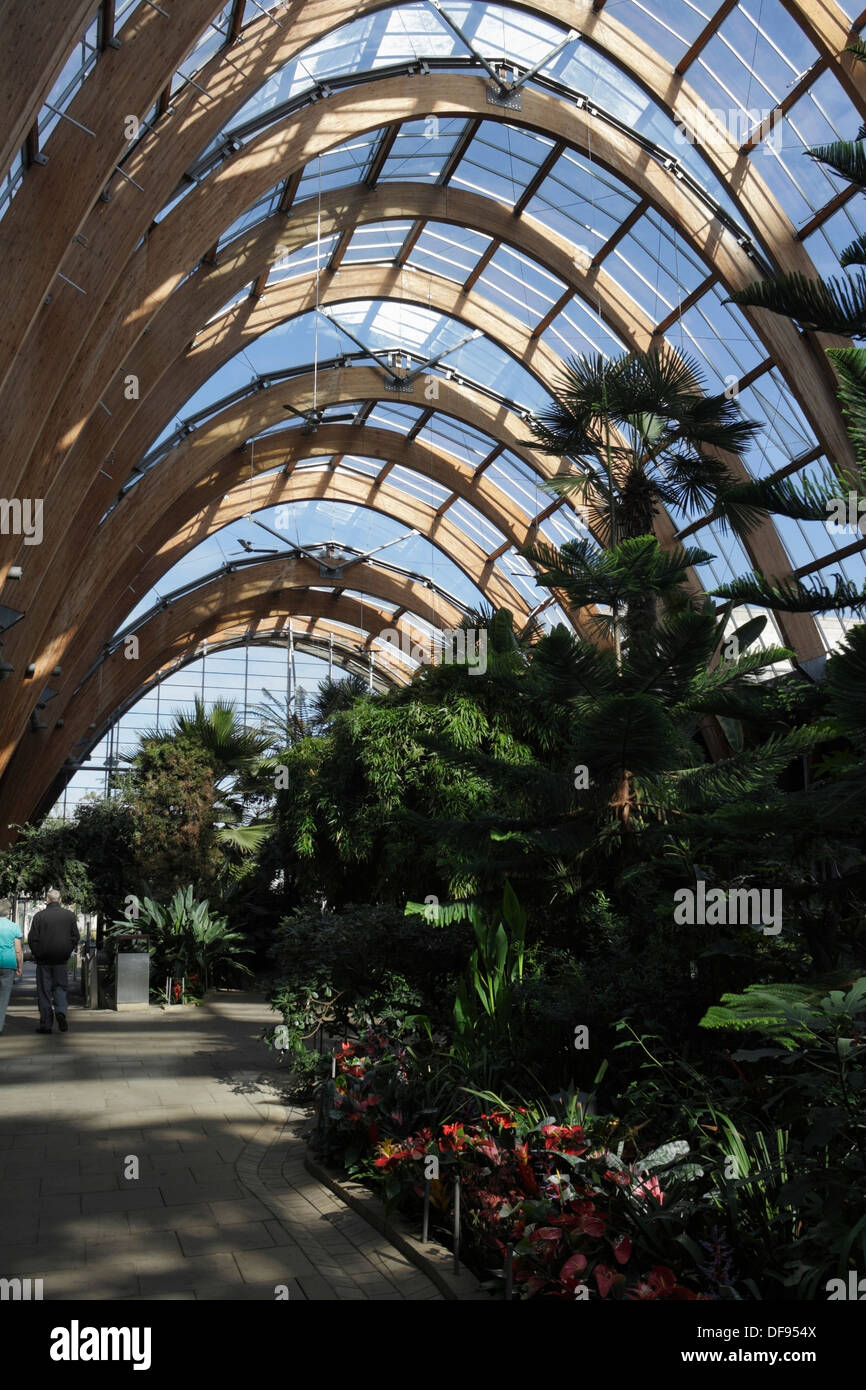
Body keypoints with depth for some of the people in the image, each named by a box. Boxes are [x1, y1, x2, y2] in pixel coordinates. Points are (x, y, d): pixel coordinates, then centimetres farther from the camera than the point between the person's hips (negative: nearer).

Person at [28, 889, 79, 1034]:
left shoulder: (39, 916, -6)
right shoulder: (69, 915, 2)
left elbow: (32, 939, -5)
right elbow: (75, 937, 5)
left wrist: (36, 953, 9)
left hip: (43, 959, -2)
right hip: (61, 959, 2)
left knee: (44, 991, 5)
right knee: (60, 986, 12)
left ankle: (45, 1023, 4)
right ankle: (61, 1011, -13)